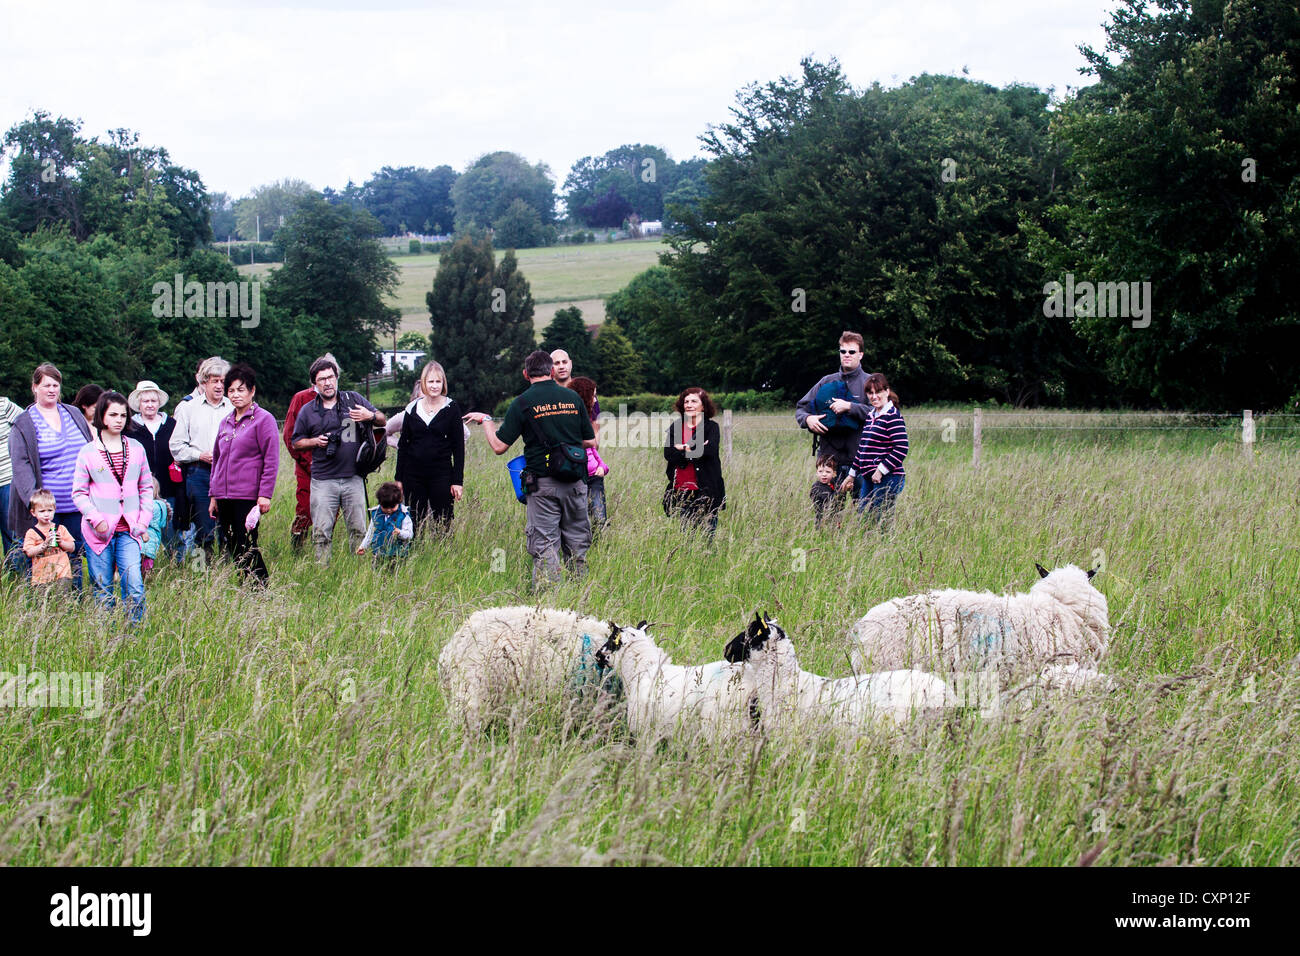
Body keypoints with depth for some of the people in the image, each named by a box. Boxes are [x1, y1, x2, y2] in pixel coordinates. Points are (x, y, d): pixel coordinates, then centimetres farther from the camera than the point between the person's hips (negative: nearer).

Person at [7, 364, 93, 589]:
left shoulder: (74, 414, 12)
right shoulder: (24, 425, -2)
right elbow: (21, 466, -8)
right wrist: (32, 499, -20)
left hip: (77, 505, 4)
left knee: (75, 556, 9)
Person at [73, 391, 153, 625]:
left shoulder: (136, 449, 8)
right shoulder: (88, 452, 1)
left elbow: (146, 487, 15)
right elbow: (79, 492, 3)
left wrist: (144, 520, 5)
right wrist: (96, 519, -11)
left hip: (129, 530, 1)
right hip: (99, 532, -1)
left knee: (134, 586, -12)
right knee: (103, 591, 3)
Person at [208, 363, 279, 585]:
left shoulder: (263, 419, -3)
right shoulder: (226, 422, 17)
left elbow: (271, 461, -7)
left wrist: (265, 494, -13)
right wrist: (214, 496, 20)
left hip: (247, 496, -7)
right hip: (224, 497, 7)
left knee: (247, 549, -11)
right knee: (230, 550, 6)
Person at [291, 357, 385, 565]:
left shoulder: (353, 400, 9)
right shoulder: (308, 411, 9)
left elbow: (383, 421, 13)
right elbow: (296, 443, 14)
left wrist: (370, 416, -9)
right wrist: (315, 442, -5)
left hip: (353, 478, 1)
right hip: (323, 480, -1)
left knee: (358, 530, 4)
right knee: (321, 532, -3)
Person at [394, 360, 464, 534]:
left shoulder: (451, 408, 0)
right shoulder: (412, 409, 7)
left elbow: (459, 447, 0)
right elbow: (403, 445, 12)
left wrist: (458, 481, -5)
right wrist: (399, 478, 9)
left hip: (441, 475, -3)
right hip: (414, 475, 3)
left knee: (443, 526, -3)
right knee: (414, 526, 5)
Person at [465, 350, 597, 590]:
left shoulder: (523, 403, -4)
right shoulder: (573, 398, 6)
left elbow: (499, 446, -4)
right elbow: (590, 442, 11)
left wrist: (485, 420, 12)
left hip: (543, 485, -3)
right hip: (575, 484, 3)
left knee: (544, 546, 0)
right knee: (577, 544, 13)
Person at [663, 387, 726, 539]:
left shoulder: (711, 427, 1)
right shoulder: (675, 427, 11)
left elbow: (709, 450, -17)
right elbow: (668, 454, -2)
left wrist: (683, 448, -8)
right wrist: (691, 449, -13)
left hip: (705, 490, -3)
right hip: (681, 491, 3)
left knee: (707, 534, -2)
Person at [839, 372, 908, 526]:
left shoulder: (893, 416, -10)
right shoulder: (870, 416, 16)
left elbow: (901, 449, -17)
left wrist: (880, 471, -17)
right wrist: (851, 475, 25)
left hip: (888, 479, -9)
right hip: (868, 479, 9)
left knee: (881, 522, -8)